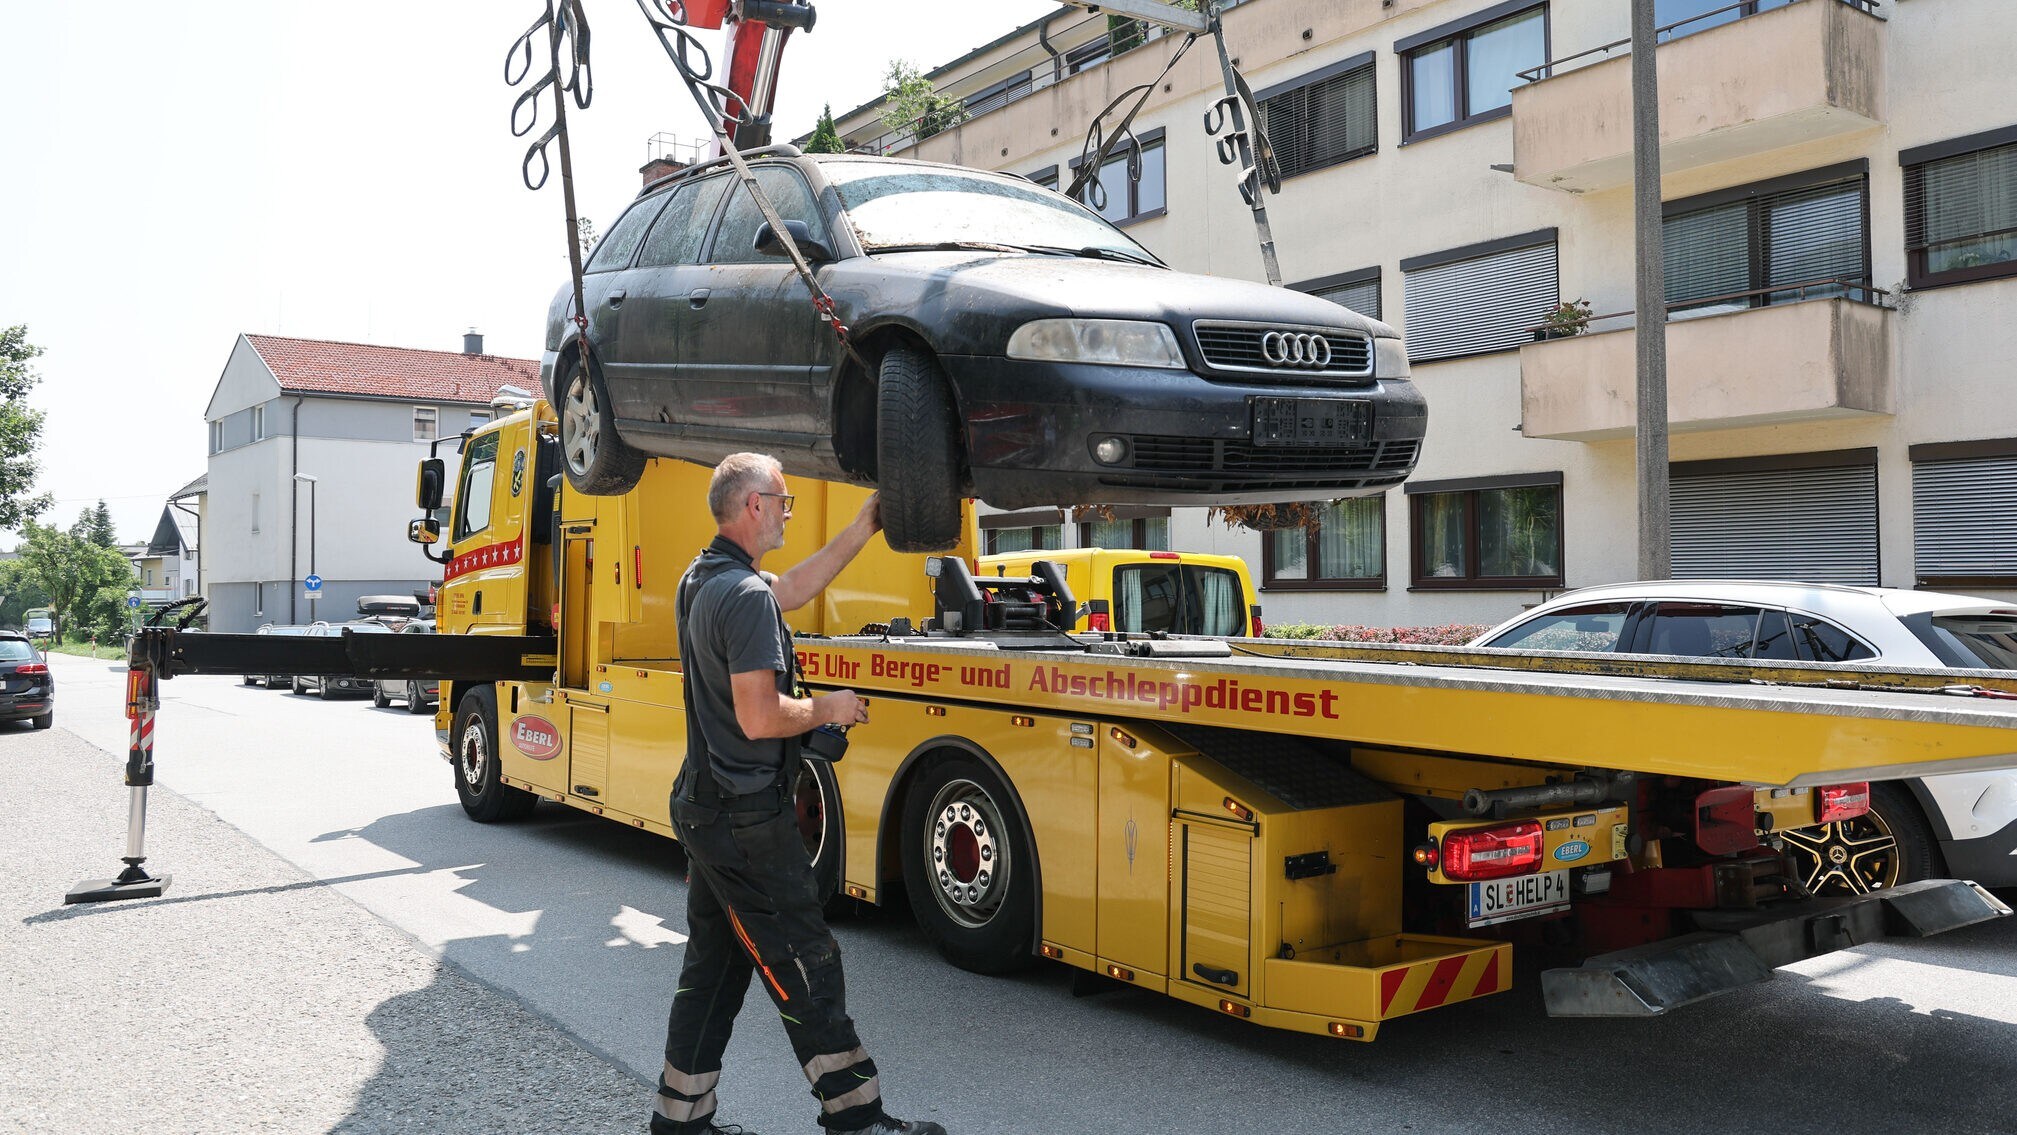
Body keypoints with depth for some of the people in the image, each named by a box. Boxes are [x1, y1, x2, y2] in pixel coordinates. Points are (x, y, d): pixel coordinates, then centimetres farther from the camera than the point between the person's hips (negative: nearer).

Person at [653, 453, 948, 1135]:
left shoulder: (702, 580, 9)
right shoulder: (746, 596, -21)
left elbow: (795, 588, 22)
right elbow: (760, 717, -27)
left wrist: (867, 526, 21)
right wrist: (828, 709, -9)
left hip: (705, 810, 10)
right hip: (748, 821, -10)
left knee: (712, 967, 16)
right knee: (805, 969, 0)